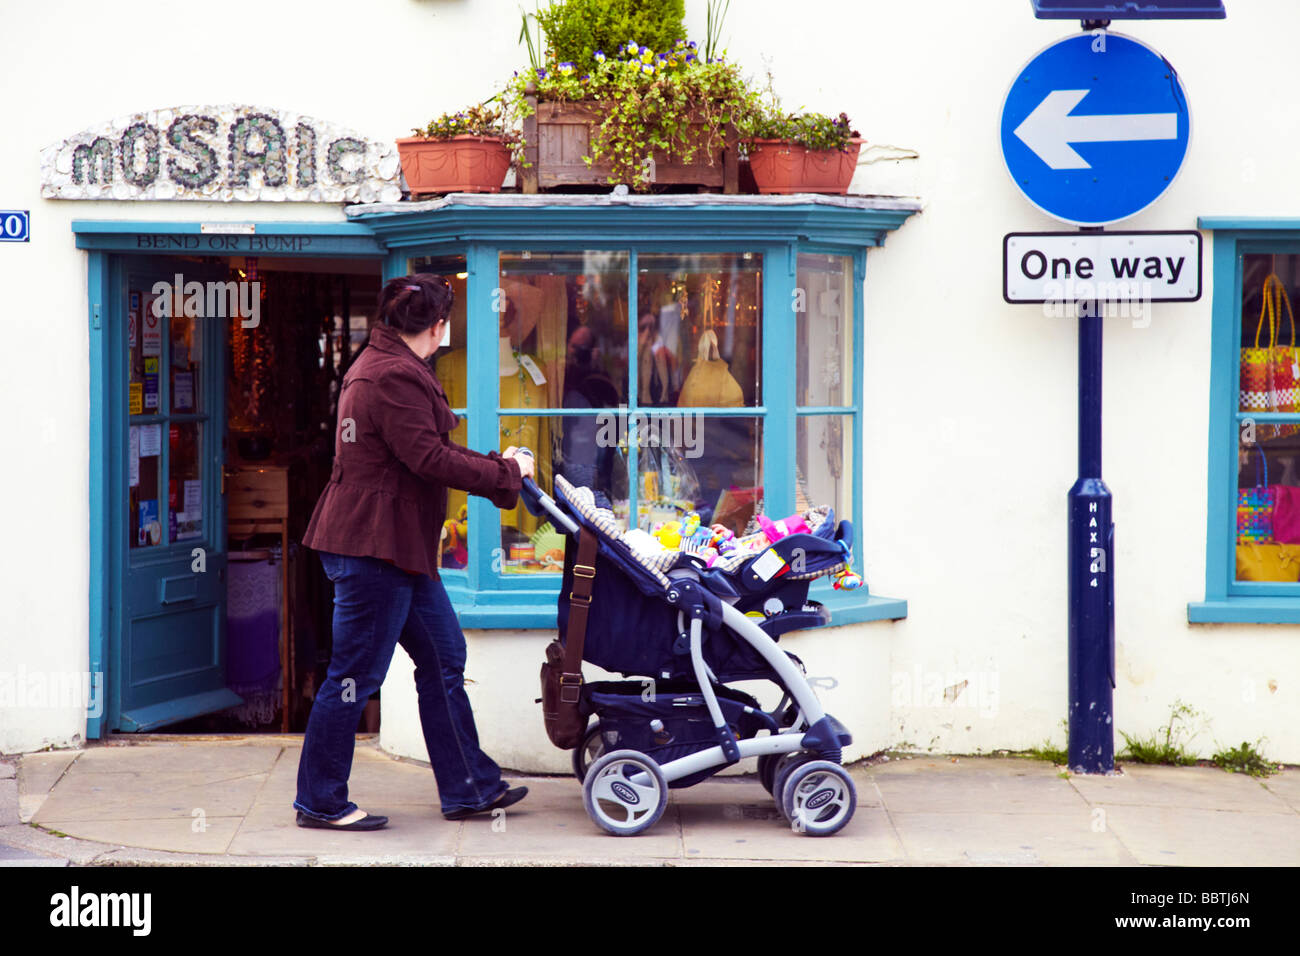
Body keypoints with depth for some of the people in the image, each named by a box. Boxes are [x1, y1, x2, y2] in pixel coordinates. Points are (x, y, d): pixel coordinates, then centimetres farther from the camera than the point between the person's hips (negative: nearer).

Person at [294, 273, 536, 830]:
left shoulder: (382, 366, 17)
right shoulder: (395, 377, -18)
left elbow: (429, 452, 22)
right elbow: (431, 460, -22)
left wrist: (494, 465, 18)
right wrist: (506, 473, -12)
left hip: (397, 547, 11)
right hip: (373, 545, -11)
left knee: (443, 658, 14)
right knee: (356, 674, -3)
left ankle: (469, 788, 20)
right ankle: (319, 801, 6)